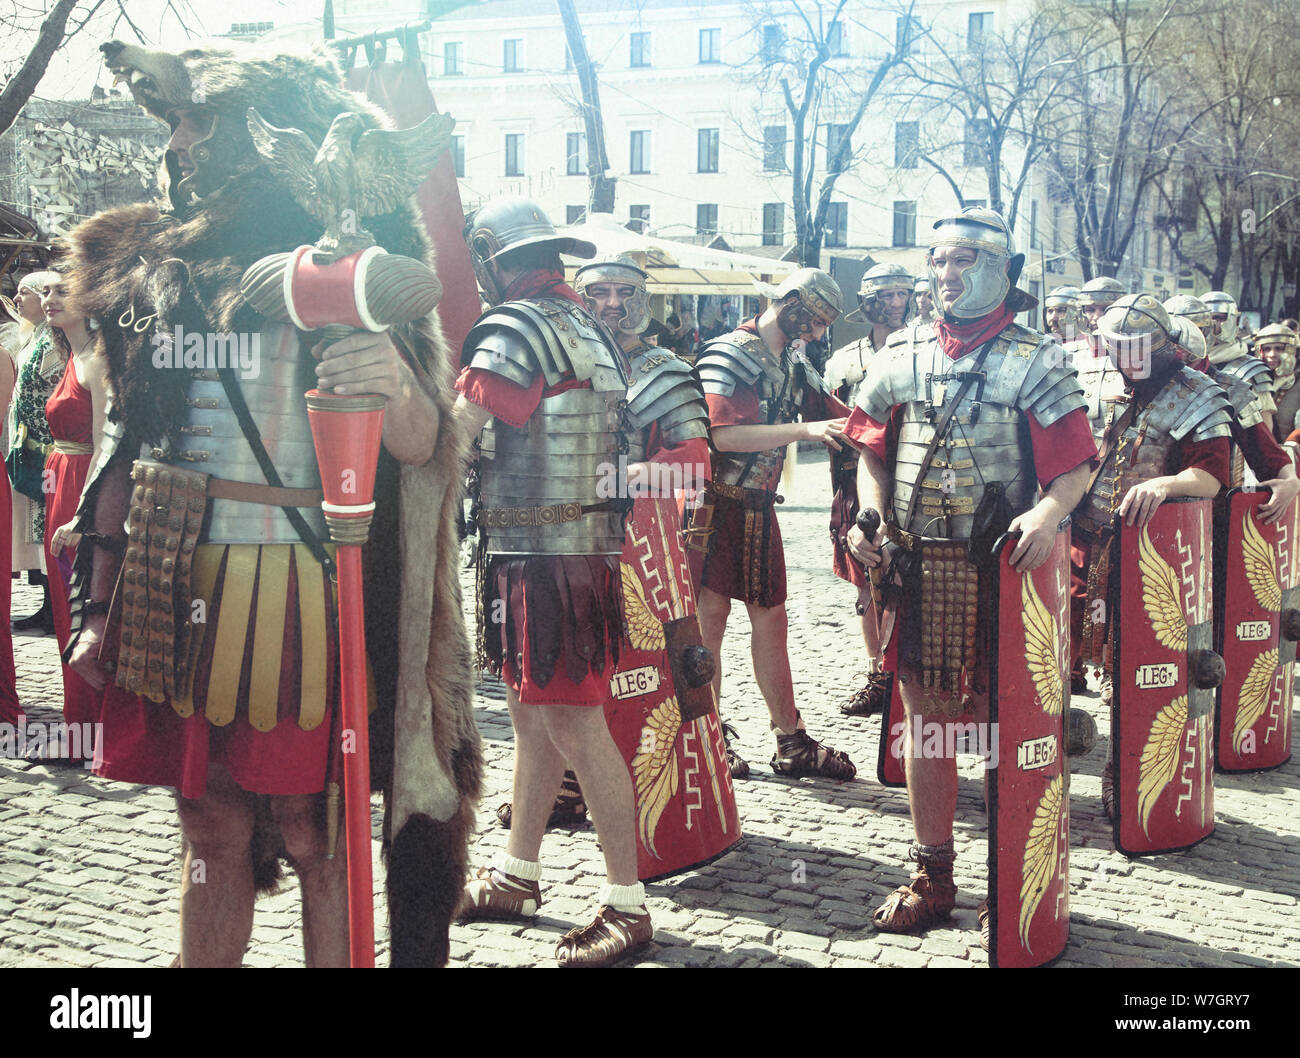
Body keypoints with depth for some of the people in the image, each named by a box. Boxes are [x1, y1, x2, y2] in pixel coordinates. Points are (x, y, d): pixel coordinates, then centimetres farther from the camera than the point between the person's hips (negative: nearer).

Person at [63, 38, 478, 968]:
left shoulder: (337, 275, -1)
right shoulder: (157, 274, 12)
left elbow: (423, 446, -7)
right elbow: (126, 448, 14)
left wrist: (395, 390, -30)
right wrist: (98, 603, 12)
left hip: (294, 599, -4)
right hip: (178, 598, 4)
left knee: (315, 838, 0)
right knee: (213, 836, 11)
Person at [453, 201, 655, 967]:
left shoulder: (518, 329, -14)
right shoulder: (589, 328, 16)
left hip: (546, 557, -10)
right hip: (584, 540, 10)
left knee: (574, 725, -6)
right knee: (533, 714, 16)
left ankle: (627, 906, 0)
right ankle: (516, 877, 28)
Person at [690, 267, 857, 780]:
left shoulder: (794, 364, 12)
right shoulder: (727, 355, -13)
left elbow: (834, 414, 19)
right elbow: (723, 433, -26)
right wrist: (803, 430, -28)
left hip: (758, 508, 8)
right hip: (717, 503, -8)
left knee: (770, 618, 9)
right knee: (711, 613, -2)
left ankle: (791, 744, 13)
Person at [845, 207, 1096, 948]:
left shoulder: (1036, 360, -1)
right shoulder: (902, 356, 11)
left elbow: (1075, 462, -6)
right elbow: (873, 452, 14)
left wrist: (1049, 512, -25)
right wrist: (871, 516, -2)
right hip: (917, 570, 4)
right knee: (925, 718, 10)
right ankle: (933, 876, 22)